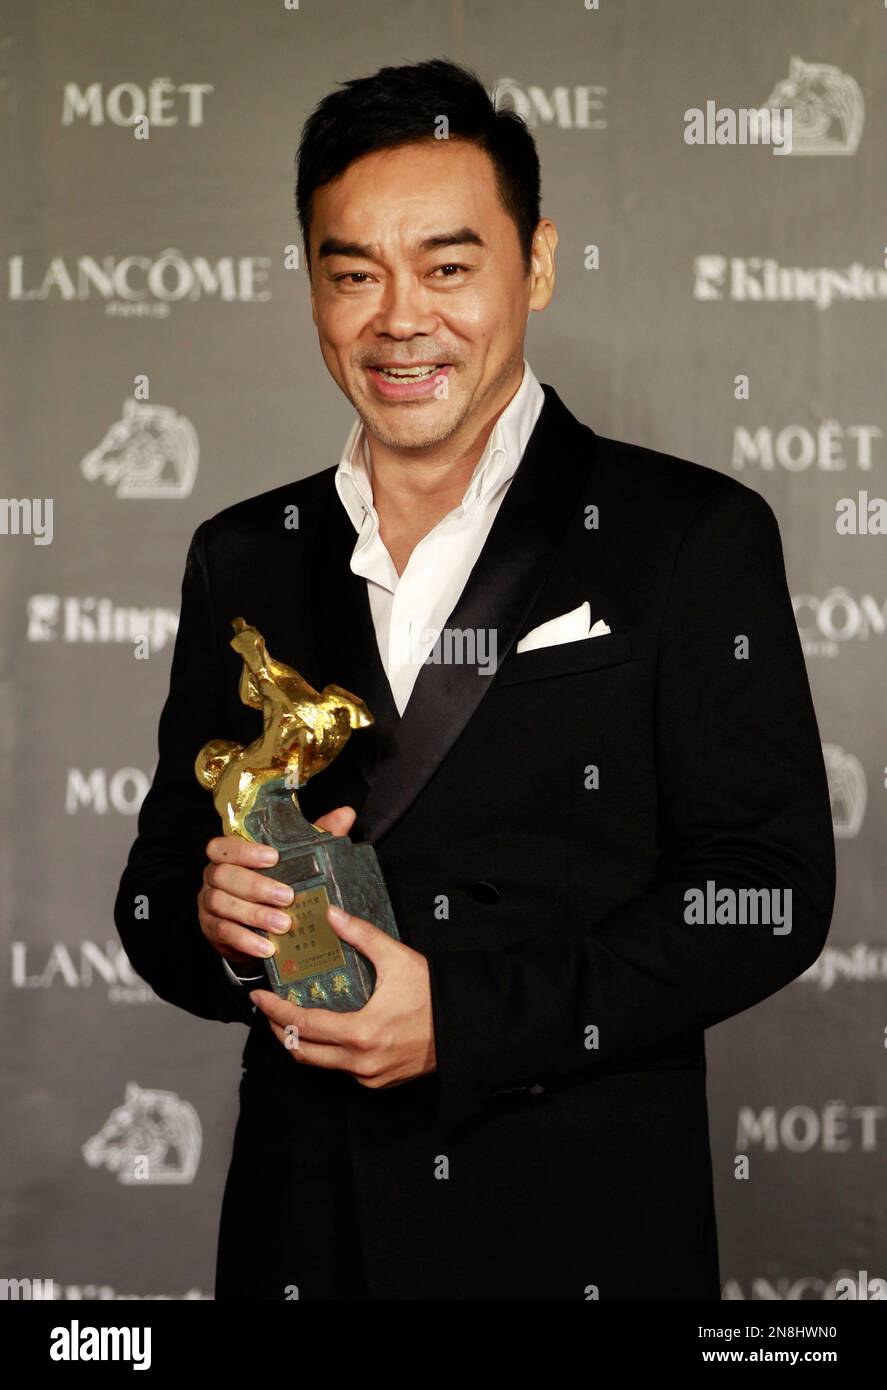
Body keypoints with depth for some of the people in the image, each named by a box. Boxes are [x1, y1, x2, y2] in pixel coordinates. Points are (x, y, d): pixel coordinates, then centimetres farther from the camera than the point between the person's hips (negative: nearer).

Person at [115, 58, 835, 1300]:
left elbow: (767, 896, -11)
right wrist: (214, 921, -13)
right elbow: (159, 884, 11)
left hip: (583, 1239, -3)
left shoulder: (693, 536, -5)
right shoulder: (244, 559, 8)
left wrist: (465, 1019, -18)